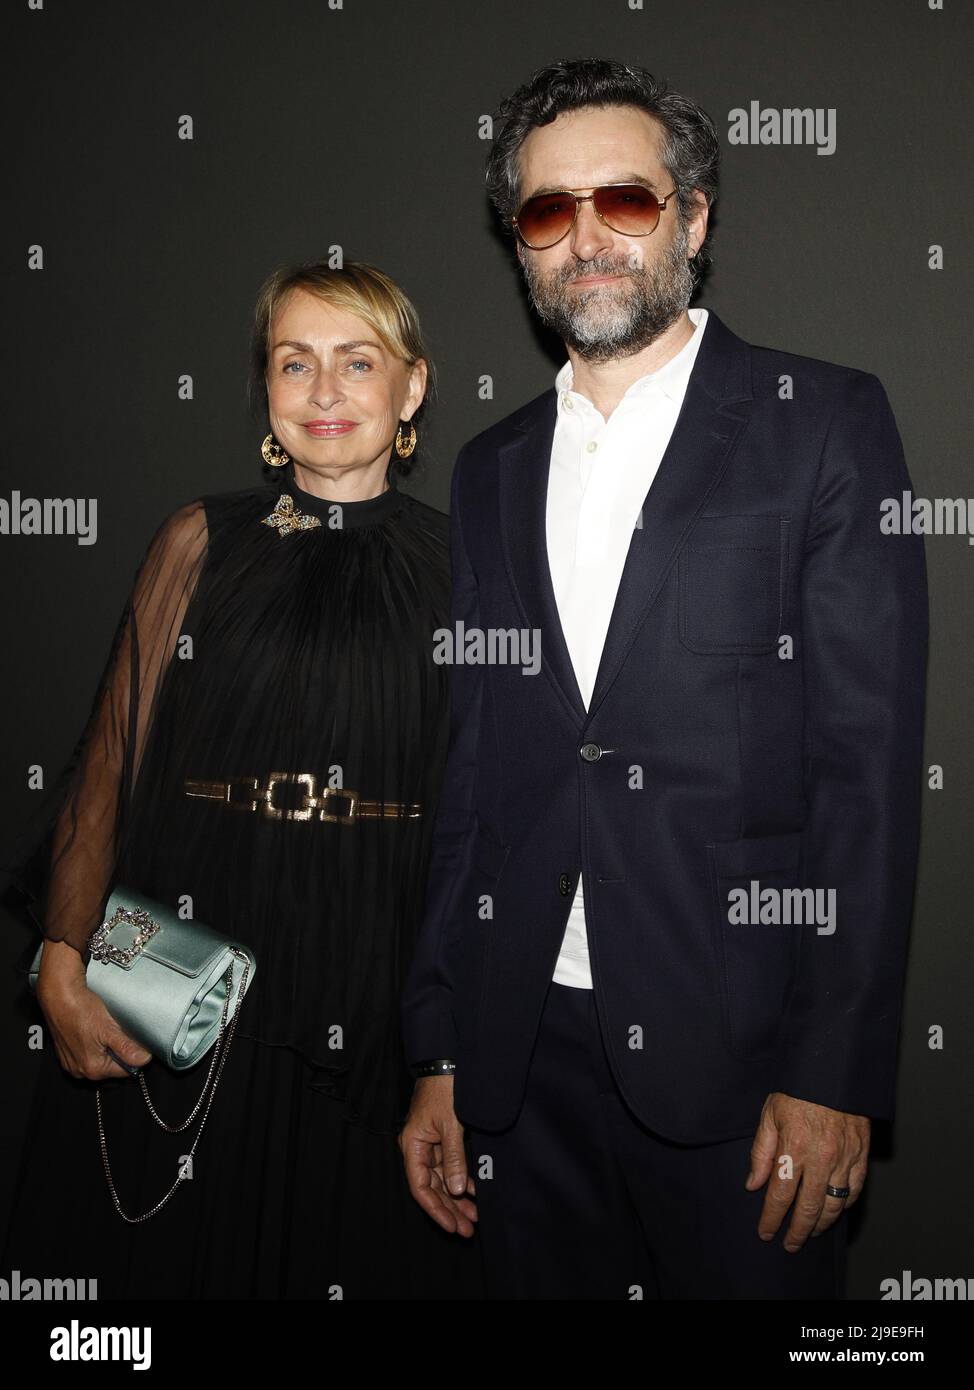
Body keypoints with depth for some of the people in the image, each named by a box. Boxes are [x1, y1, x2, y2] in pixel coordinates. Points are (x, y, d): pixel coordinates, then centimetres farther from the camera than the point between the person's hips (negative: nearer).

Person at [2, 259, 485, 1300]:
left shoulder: (456, 562, 3)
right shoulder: (201, 540, 3)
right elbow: (109, 762, 0)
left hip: (377, 998, 0)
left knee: (356, 1252, 13)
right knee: (176, 1250, 13)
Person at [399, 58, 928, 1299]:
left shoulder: (826, 425, -1)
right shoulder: (491, 471, 11)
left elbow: (871, 761, -7)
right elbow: (470, 774, 10)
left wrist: (835, 1069, -13)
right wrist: (436, 1057, 8)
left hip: (736, 1054, -3)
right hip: (522, 1054, 4)